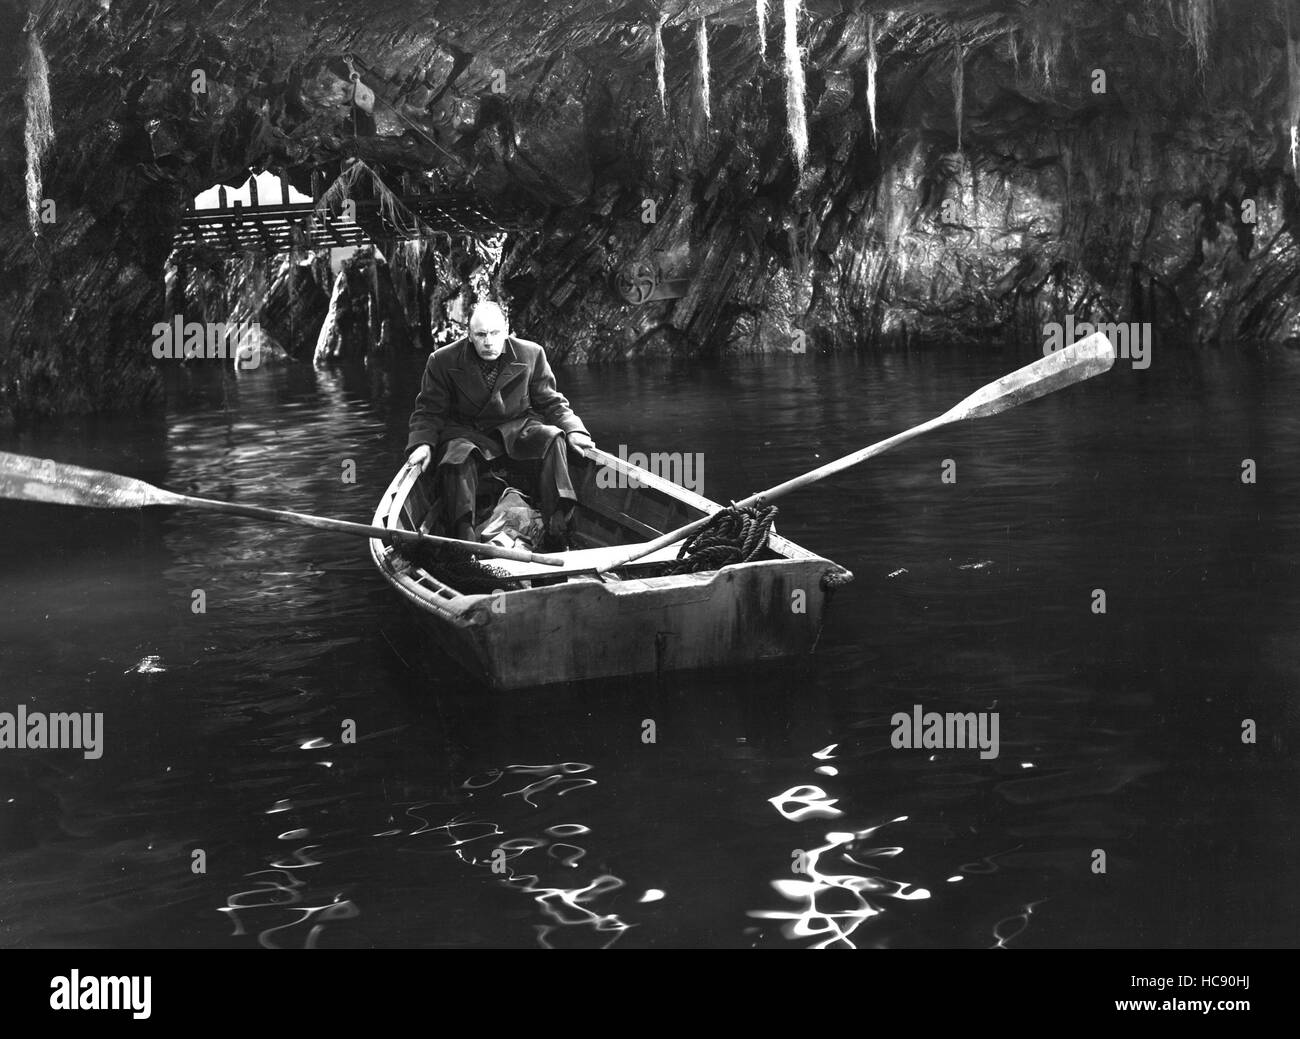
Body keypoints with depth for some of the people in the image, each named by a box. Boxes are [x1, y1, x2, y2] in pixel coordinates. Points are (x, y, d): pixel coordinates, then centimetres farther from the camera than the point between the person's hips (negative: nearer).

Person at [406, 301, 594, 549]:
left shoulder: (531, 355, -2)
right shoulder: (443, 361, -7)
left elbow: (551, 402, 7)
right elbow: (429, 411, 1)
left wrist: (573, 430, -11)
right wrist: (423, 443, -18)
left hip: (517, 427, 1)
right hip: (466, 433, -1)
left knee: (553, 438, -26)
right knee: (457, 459, -34)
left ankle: (558, 532, -30)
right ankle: (464, 536, -38)